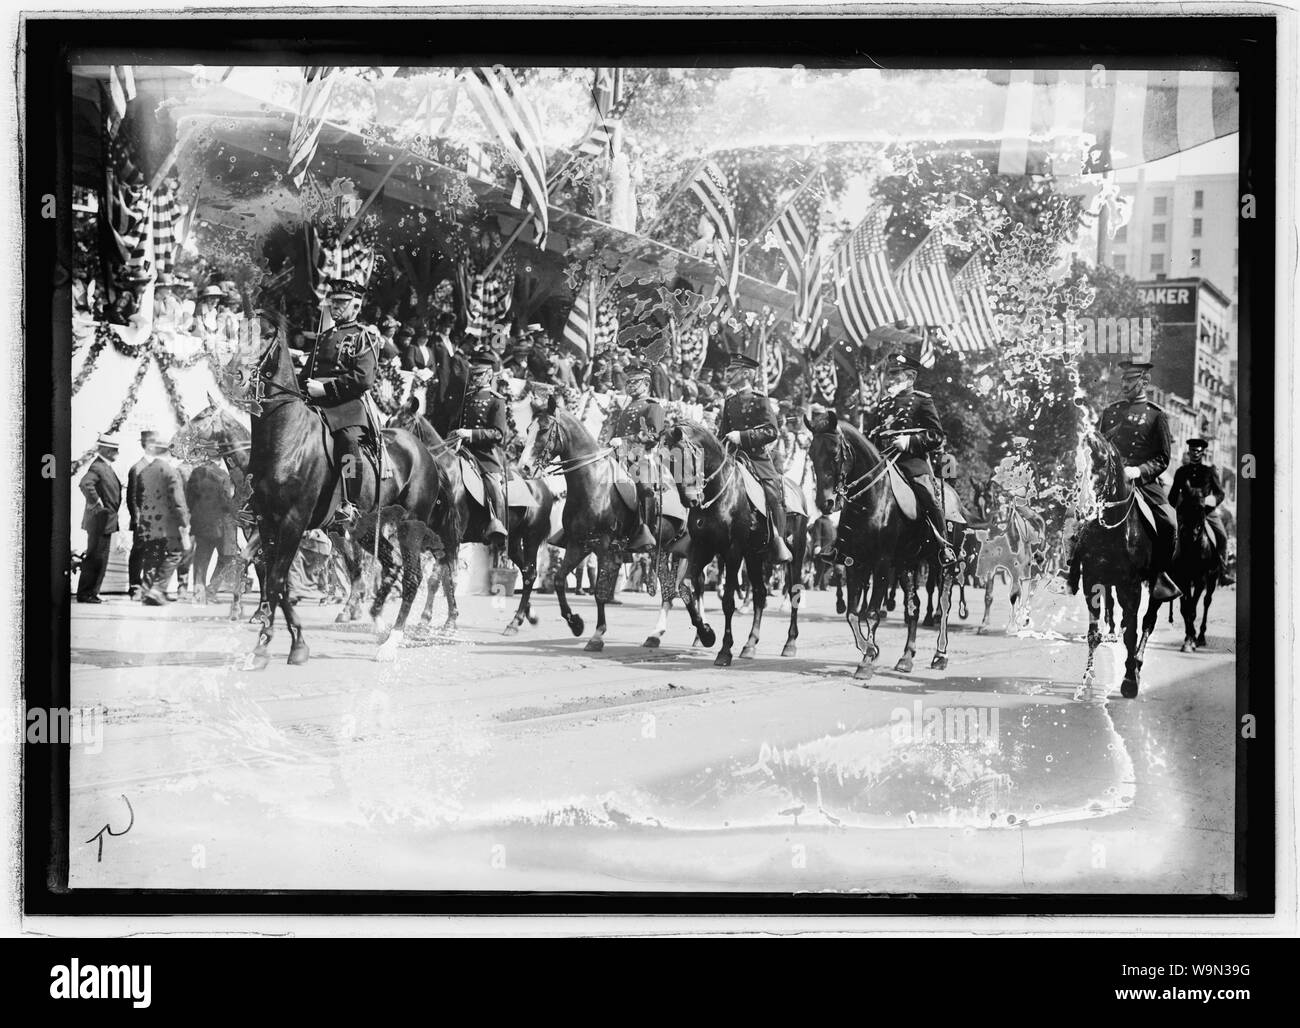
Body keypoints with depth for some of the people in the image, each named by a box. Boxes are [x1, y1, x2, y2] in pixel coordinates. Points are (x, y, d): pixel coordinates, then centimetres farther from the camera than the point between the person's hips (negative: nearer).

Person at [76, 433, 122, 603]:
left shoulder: (106, 467, 14)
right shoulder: (97, 467, -17)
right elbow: (85, 484, -34)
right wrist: (96, 503, -27)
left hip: (106, 522, 10)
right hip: (99, 521, -10)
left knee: (99, 559, 14)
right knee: (95, 558, -6)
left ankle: (91, 593, 20)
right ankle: (85, 594, -1)